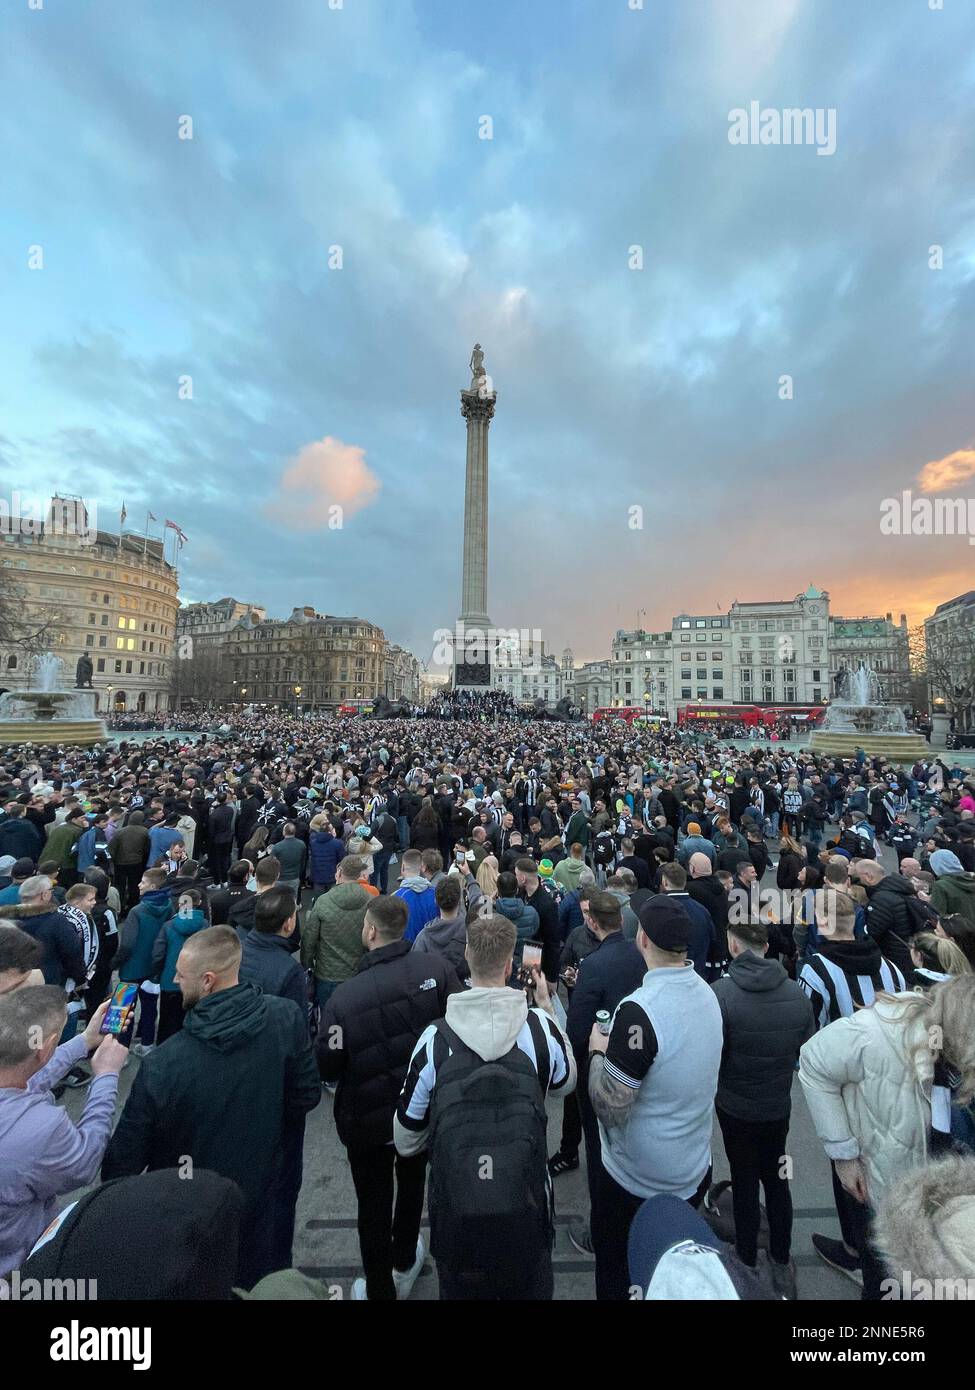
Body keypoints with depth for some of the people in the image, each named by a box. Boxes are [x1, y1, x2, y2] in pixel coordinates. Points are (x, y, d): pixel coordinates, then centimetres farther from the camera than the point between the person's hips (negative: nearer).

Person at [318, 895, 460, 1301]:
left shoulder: (344, 996, -28)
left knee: (374, 1205, 23)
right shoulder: (436, 968, -25)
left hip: (367, 1118, -3)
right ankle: (404, 1263, 56)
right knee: (412, 1182, 32)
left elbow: (327, 1069, -16)